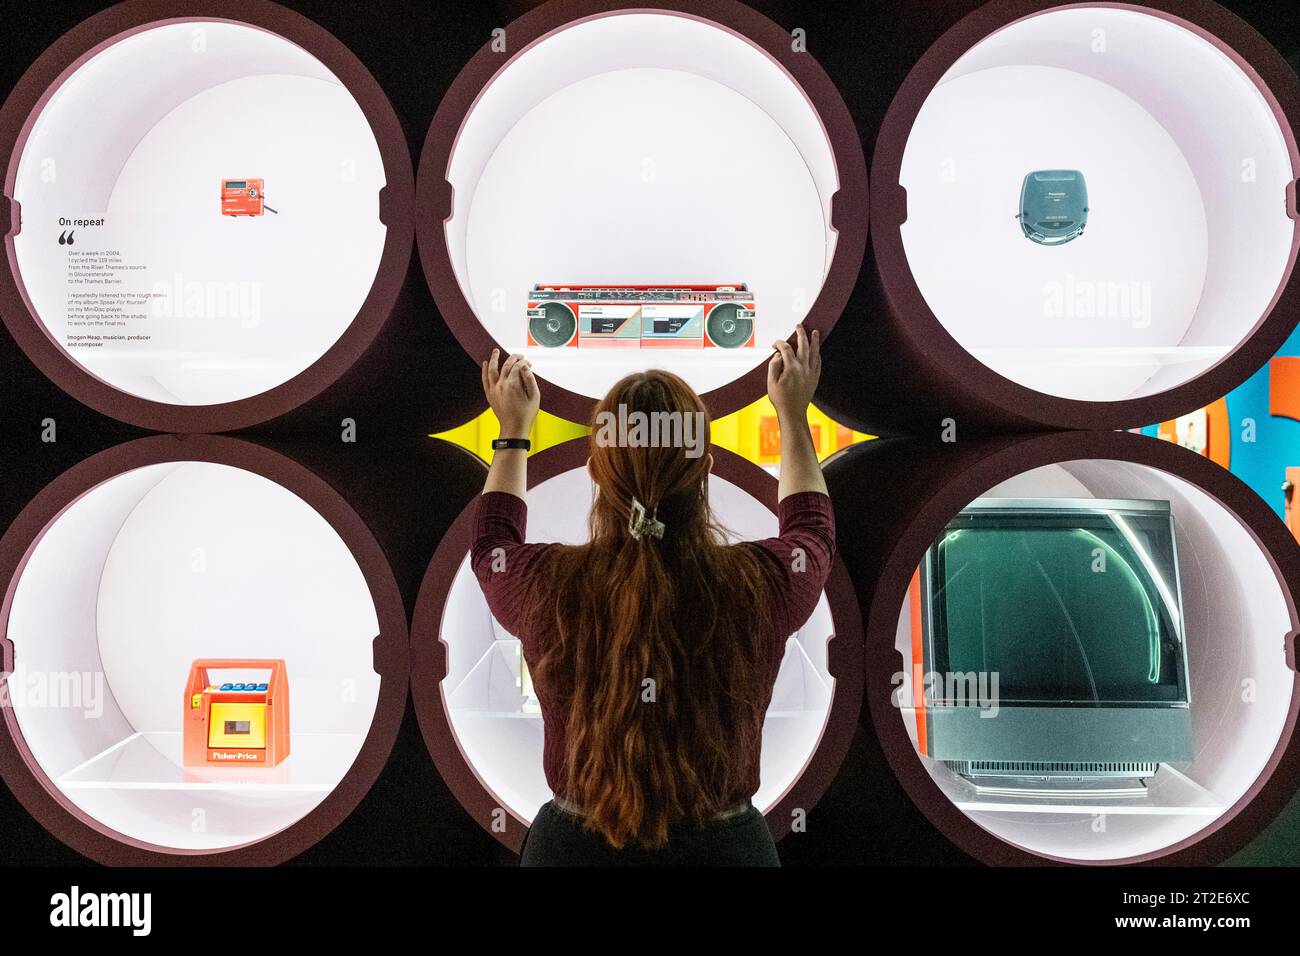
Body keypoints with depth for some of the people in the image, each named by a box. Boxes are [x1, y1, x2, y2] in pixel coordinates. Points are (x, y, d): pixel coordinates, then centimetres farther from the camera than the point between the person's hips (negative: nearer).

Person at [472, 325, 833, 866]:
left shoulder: (547, 586, -20)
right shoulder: (758, 583, -20)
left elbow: (491, 544, 6)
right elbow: (811, 531, 6)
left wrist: (514, 431, 16)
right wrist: (793, 416, 16)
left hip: (572, 843, 0)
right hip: (726, 845, 0)